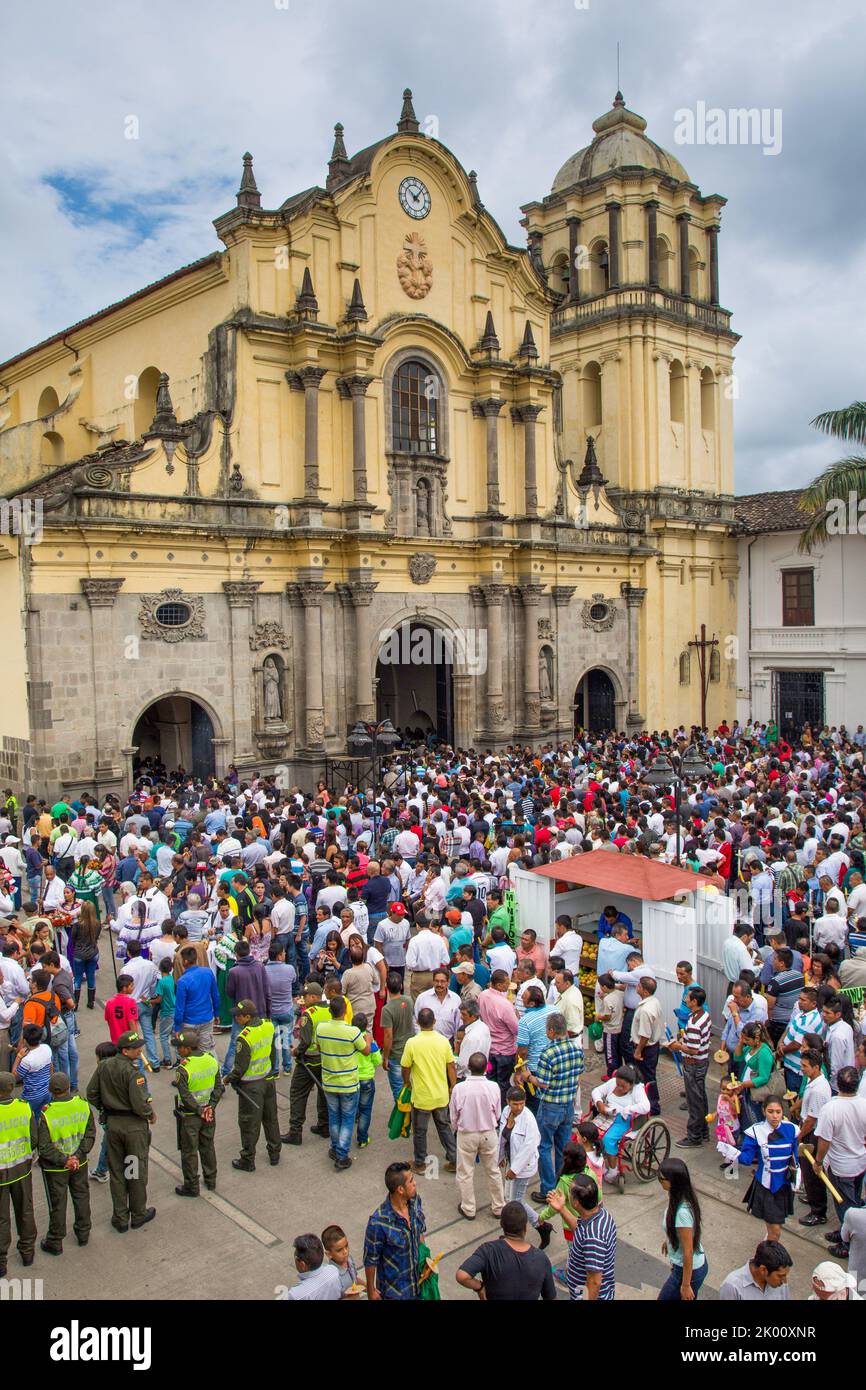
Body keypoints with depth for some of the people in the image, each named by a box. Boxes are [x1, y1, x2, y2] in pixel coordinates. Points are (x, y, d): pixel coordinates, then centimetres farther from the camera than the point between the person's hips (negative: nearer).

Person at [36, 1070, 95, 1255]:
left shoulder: (47, 1115, -24)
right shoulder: (83, 1106, -13)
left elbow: (44, 1147, -20)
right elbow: (90, 1134, -6)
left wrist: (63, 1160, -14)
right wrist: (78, 1155, -6)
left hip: (55, 1168, -3)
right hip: (80, 1164, 3)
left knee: (57, 1203, 13)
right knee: (81, 1197, 22)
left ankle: (55, 1242, 28)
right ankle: (83, 1233, 37)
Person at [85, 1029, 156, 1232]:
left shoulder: (104, 1066, -4)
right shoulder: (132, 1072, -24)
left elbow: (91, 1093, 4)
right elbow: (140, 1104, -25)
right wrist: (151, 1114, -5)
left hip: (112, 1124, 5)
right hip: (134, 1126, -5)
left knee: (116, 1171, 16)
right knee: (136, 1170, 12)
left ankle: (120, 1218, 23)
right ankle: (138, 1214, 25)